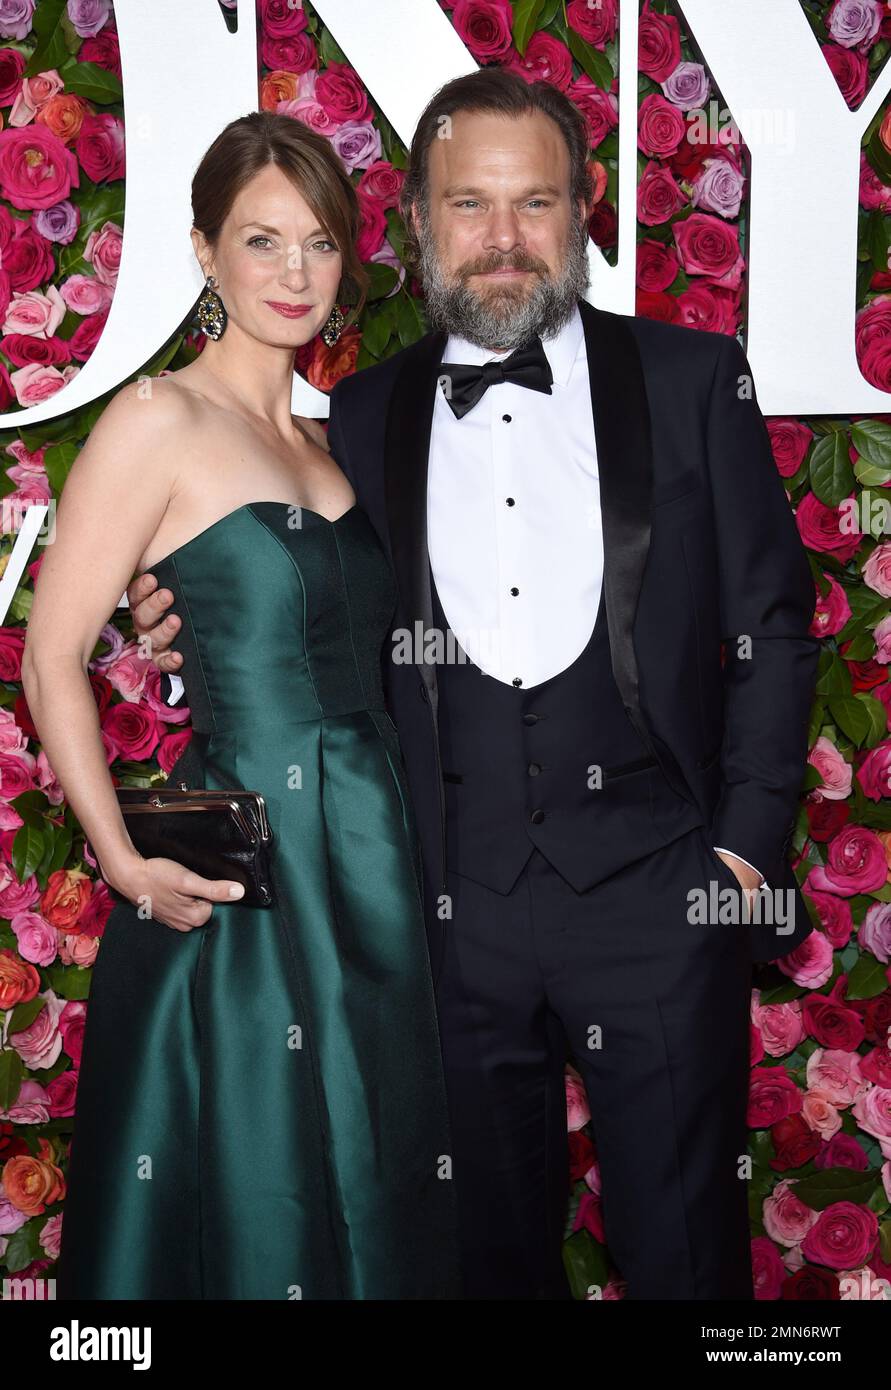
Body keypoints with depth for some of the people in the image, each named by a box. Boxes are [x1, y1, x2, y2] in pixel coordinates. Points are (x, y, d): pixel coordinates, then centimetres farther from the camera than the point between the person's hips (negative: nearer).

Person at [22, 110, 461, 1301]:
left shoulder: (325, 437, 13)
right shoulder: (159, 421, -8)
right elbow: (52, 661, -11)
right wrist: (124, 863, -16)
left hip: (375, 871, 7)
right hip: (240, 884, -7)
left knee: (377, 1203, 16)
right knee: (239, 1218, 6)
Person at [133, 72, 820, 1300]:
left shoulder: (694, 381, 3)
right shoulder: (367, 413, 8)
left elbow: (771, 625, 3)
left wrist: (748, 847, -3)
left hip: (659, 890, -2)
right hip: (458, 907, 2)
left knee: (684, 1249, 9)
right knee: (491, 1248, 16)